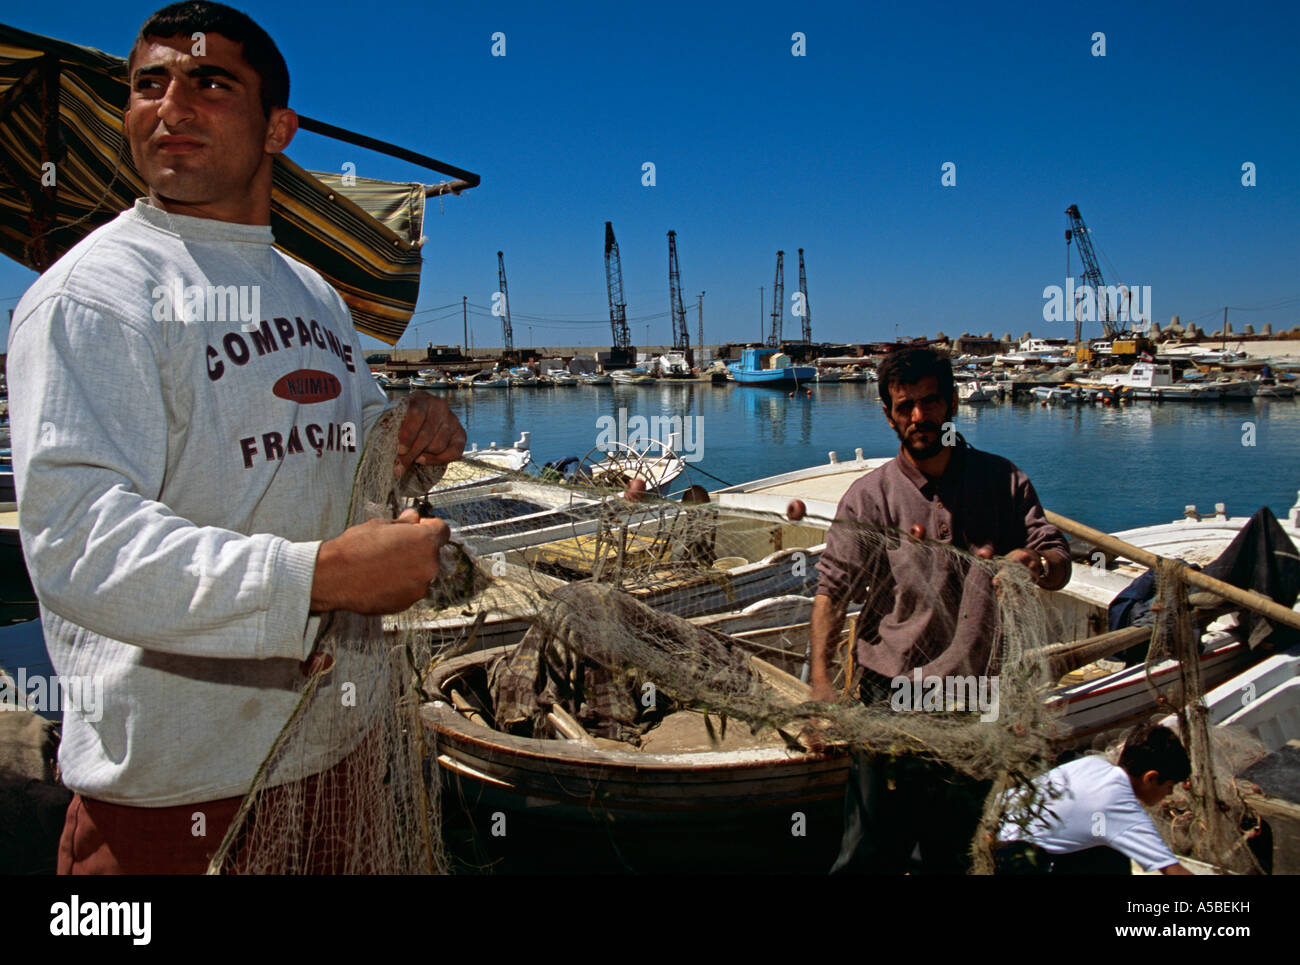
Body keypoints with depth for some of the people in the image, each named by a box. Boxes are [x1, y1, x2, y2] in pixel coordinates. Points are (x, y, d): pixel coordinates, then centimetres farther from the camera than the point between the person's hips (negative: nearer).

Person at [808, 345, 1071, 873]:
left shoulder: (1001, 480, 4)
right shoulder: (869, 497, -4)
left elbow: (1059, 562, 2)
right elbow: (832, 590, -5)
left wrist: (1035, 563, -22)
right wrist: (819, 680, -16)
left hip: (978, 696, 3)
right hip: (892, 696, -2)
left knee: (955, 853, 17)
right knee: (872, 852, -2)